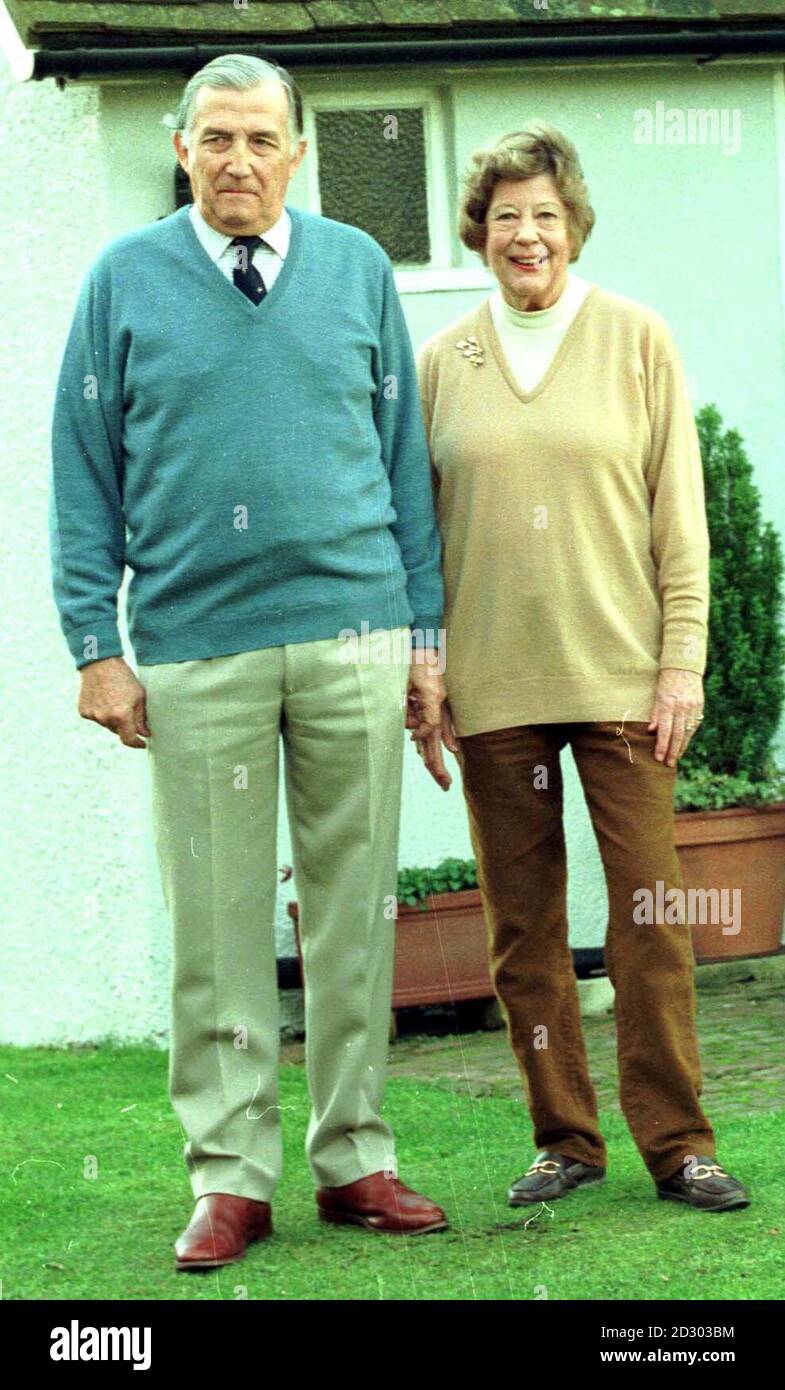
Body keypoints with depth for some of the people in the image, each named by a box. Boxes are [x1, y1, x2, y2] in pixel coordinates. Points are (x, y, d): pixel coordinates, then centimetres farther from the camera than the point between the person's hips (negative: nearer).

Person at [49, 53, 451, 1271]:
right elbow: (85, 475, 5)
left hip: (354, 636, 1)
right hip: (195, 650, -1)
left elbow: (403, 454, 11)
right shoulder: (125, 281, 6)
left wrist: (424, 632, 7)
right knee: (218, 923, 1)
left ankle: (352, 1158, 15)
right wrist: (96, 644, -2)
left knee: (355, 912, 5)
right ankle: (231, 1178, 9)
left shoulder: (358, 270, 9)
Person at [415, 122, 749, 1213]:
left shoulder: (637, 341, 5)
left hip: (618, 675, -2)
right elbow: (417, 532, 11)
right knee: (523, 922, 4)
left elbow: (680, 512, 3)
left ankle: (676, 1141, 4)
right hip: (489, 688, 2)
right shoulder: (442, 363, 9)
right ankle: (565, 1136, 14)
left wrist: (682, 660, -4)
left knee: (649, 911, -4)